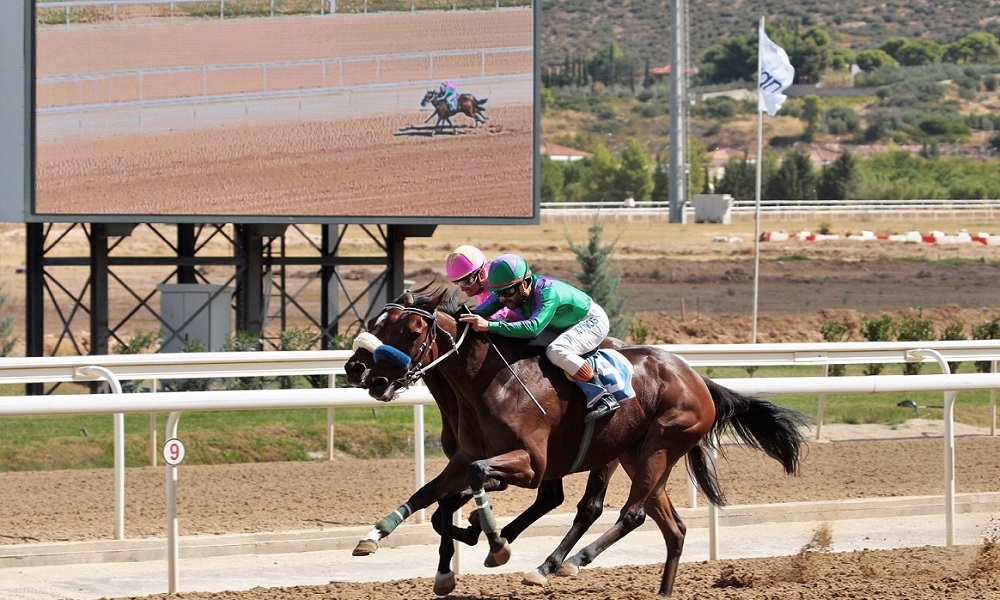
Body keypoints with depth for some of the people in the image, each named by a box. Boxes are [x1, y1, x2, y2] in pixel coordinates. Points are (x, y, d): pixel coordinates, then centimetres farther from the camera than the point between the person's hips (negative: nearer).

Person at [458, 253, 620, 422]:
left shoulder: (548, 292, -39)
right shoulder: (505, 292, -16)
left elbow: (533, 327, -52)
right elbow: (478, 313, -15)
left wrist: (490, 326, -58)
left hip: (593, 321, -9)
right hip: (562, 328, 9)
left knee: (556, 351, -33)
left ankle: (604, 398, -24)